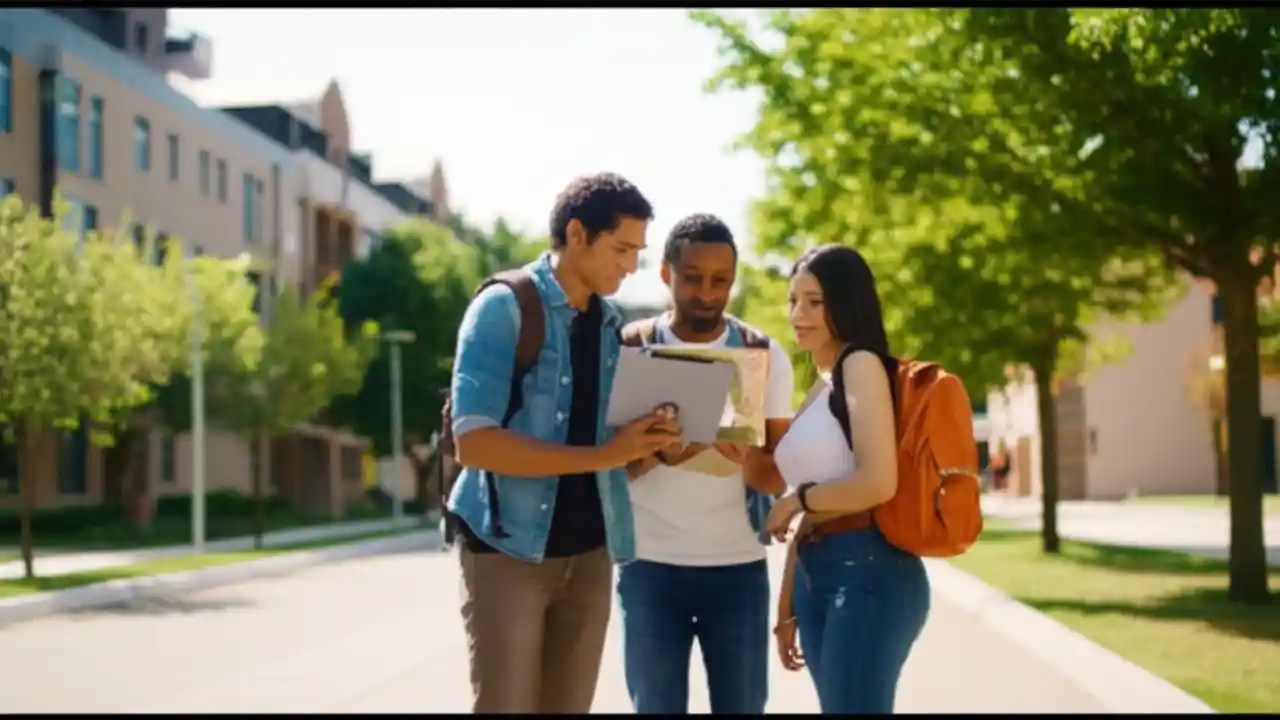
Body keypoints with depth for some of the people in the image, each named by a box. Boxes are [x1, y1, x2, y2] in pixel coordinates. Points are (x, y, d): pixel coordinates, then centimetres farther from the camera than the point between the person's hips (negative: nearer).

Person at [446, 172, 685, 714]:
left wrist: (646, 447, -8)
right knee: (504, 705, -3)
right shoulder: (504, 307, -9)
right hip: (508, 548, -6)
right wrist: (603, 455, -23)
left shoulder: (612, 326, 10)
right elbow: (473, 442, -20)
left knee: (569, 706, 10)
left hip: (588, 553, 6)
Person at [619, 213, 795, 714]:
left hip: (739, 567, 1)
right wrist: (657, 453, -23)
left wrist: (746, 458, -24)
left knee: (742, 707, 2)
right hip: (650, 566, 0)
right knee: (656, 707, 2)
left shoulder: (765, 355, 2)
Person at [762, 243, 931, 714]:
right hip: (816, 577, 9)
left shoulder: (862, 364, -5)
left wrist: (798, 498, -3)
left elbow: (879, 482, -18)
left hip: (868, 571, -9)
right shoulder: (817, 388, 20)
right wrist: (788, 607, 18)